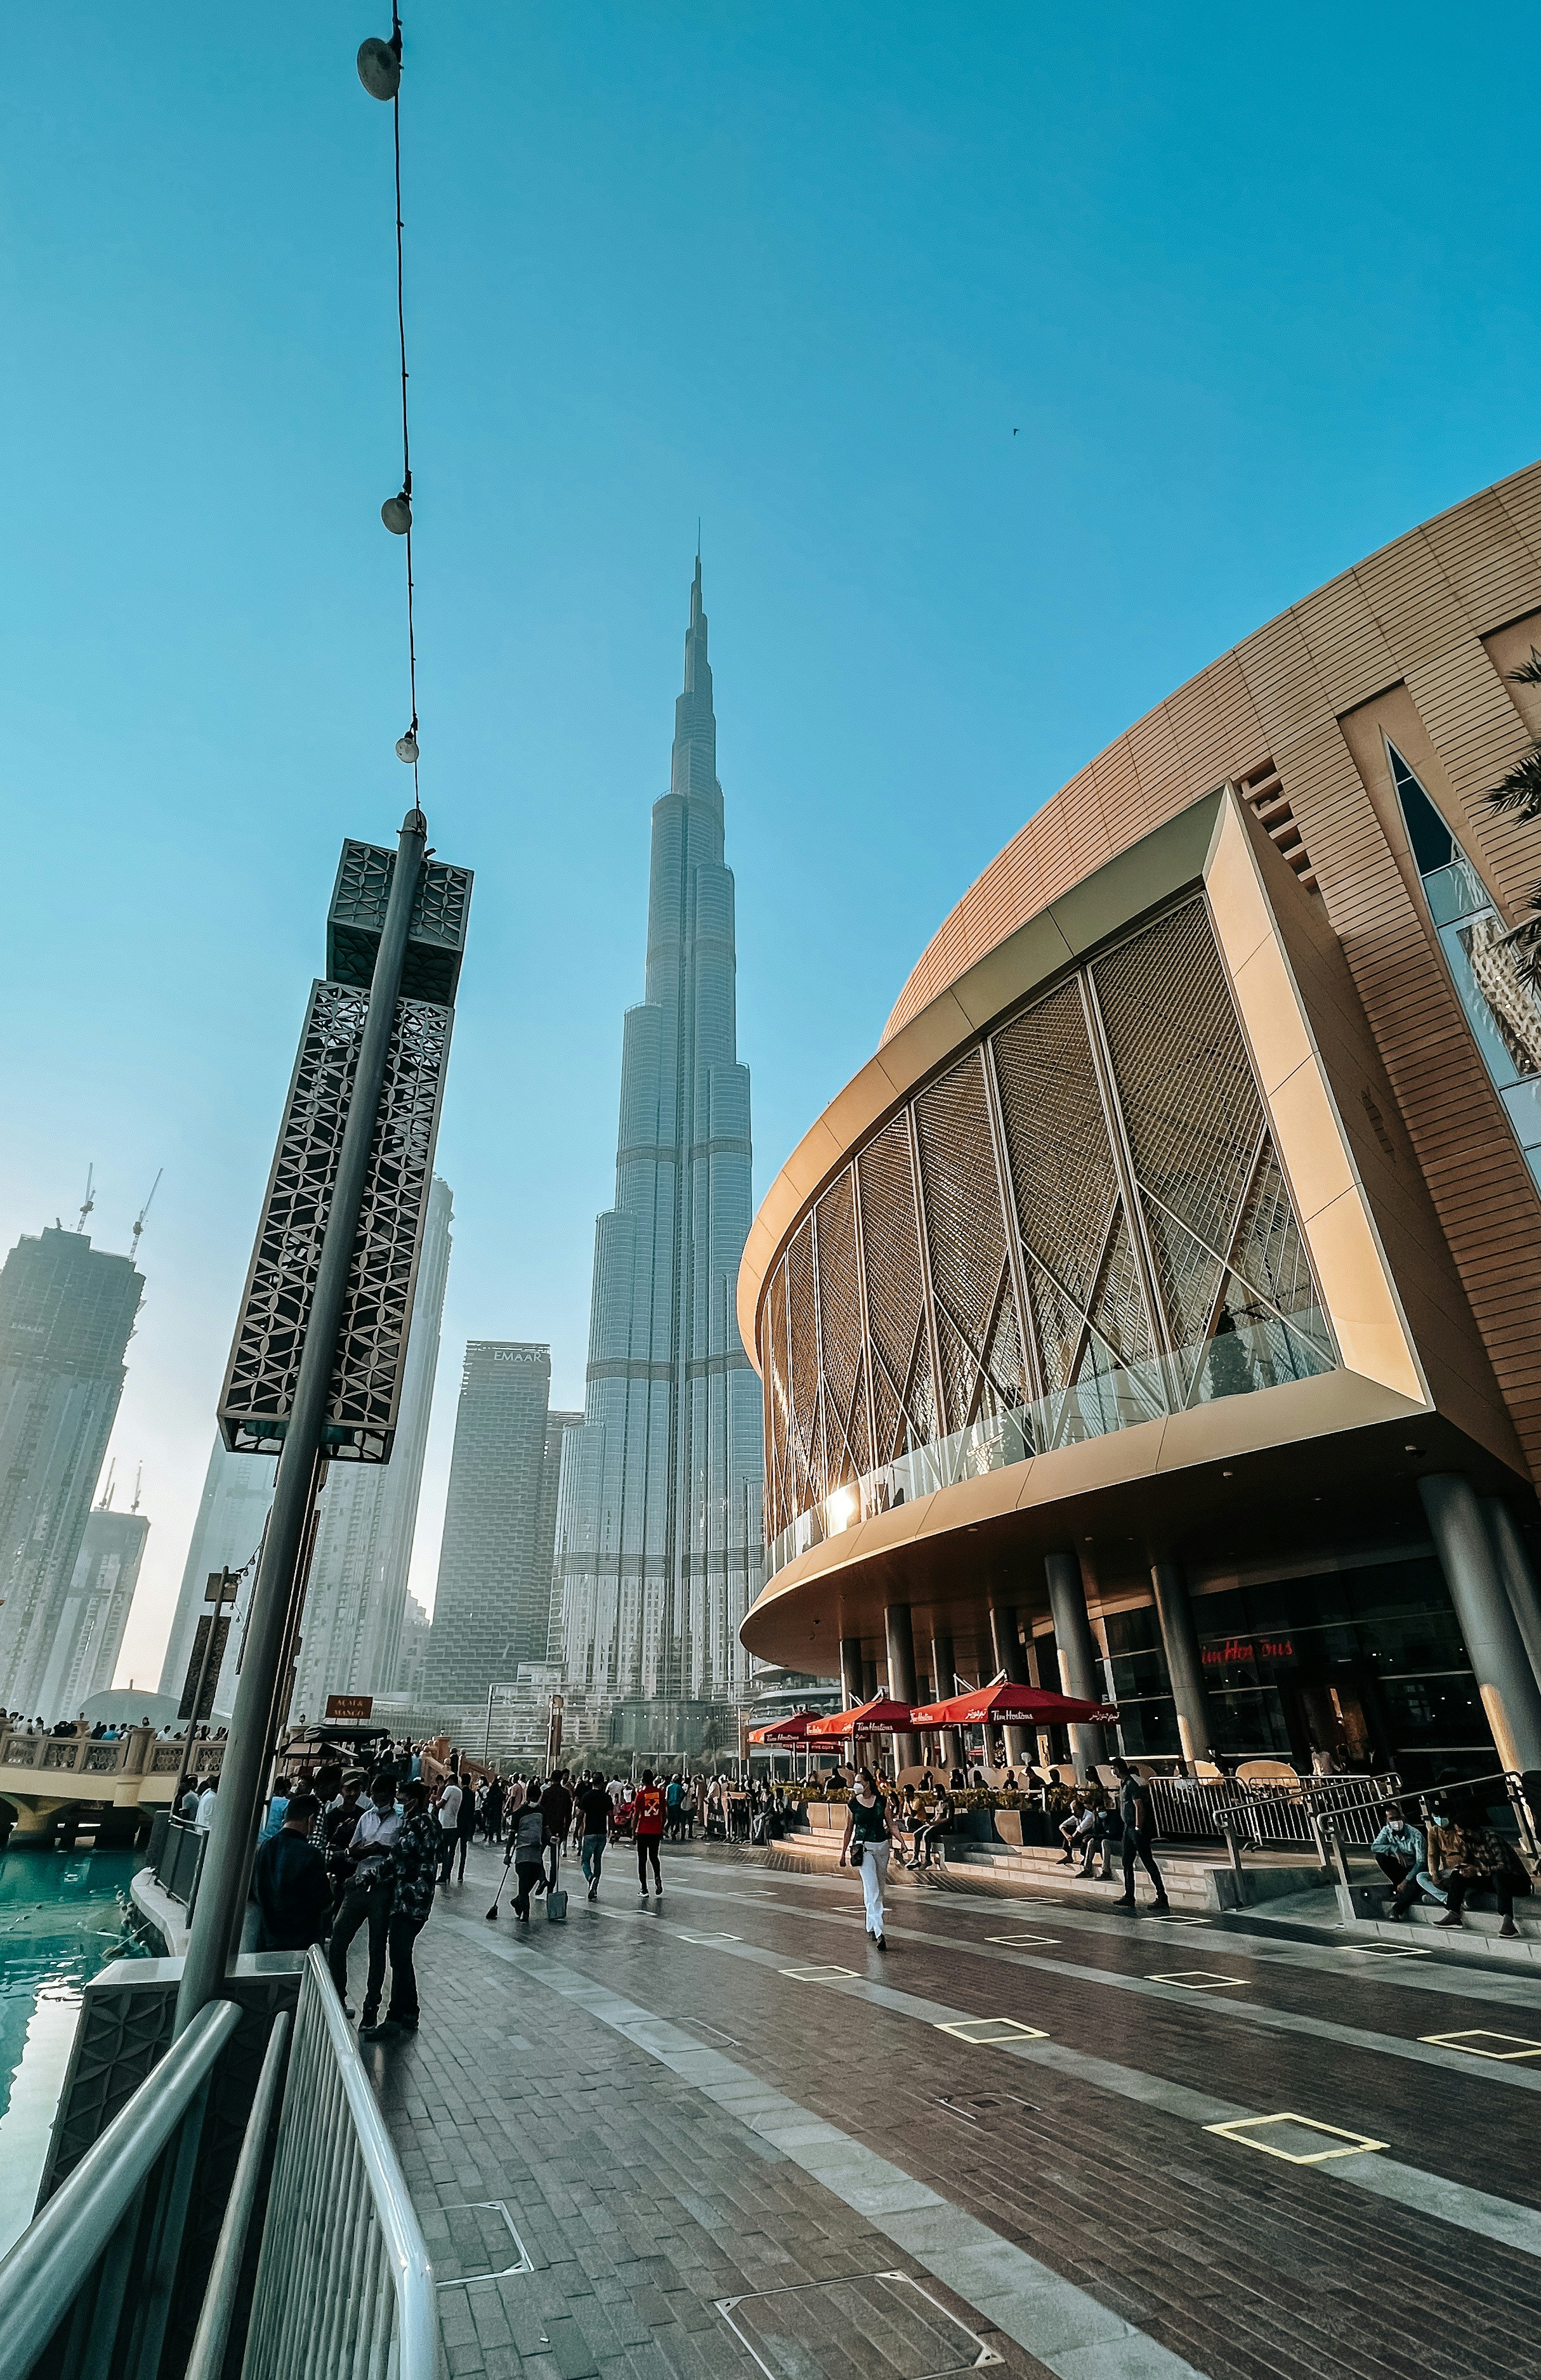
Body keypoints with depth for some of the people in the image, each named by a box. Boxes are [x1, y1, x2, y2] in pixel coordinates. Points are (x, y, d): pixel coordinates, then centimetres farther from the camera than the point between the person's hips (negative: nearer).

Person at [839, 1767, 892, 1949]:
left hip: (882, 1846, 2)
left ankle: (871, 1926, 28)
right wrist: (843, 1853, 9)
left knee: (878, 1888, 11)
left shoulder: (882, 1801, 0)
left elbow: (890, 1824, 7)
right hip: (863, 1847, -2)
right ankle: (878, 1932, -17)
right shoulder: (852, 1804, -2)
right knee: (872, 1888, -13)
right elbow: (849, 1829, 6)